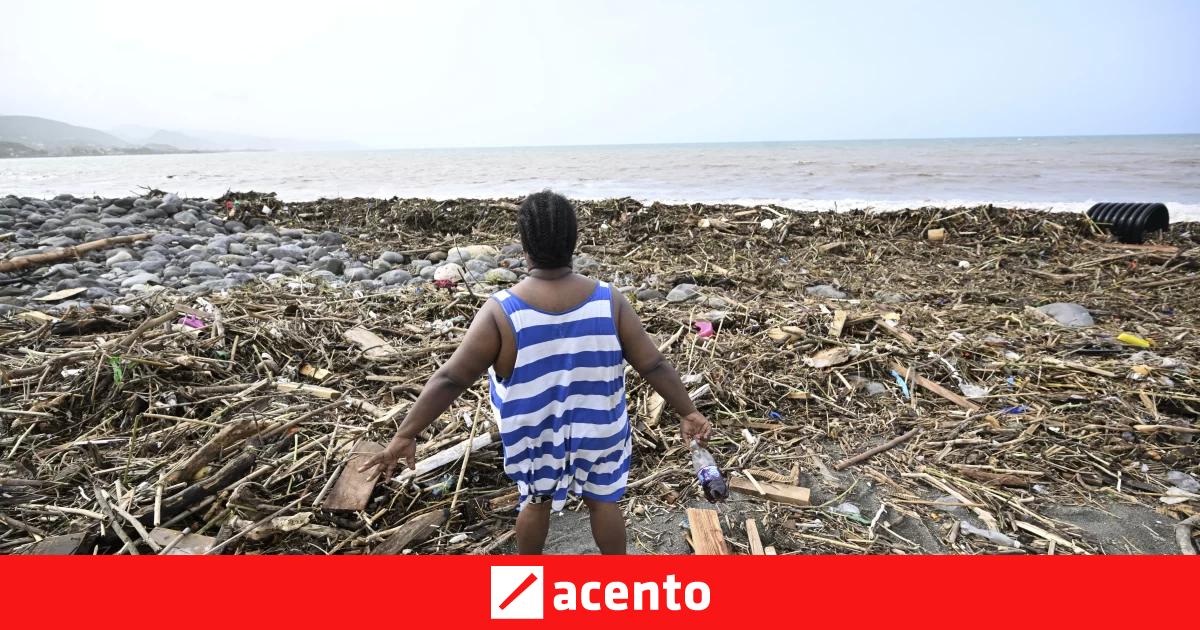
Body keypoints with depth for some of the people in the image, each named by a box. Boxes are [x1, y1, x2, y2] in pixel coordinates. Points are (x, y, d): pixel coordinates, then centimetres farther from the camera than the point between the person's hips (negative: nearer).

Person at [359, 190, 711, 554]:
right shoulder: (609, 303, -19)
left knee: (537, 501, 25)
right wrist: (687, 412, 2)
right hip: (598, 431, 0)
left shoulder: (501, 313, -24)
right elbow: (654, 366, -12)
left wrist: (405, 435, -10)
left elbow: (451, 379, -20)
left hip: (536, 436, 0)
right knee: (602, 502, 22)